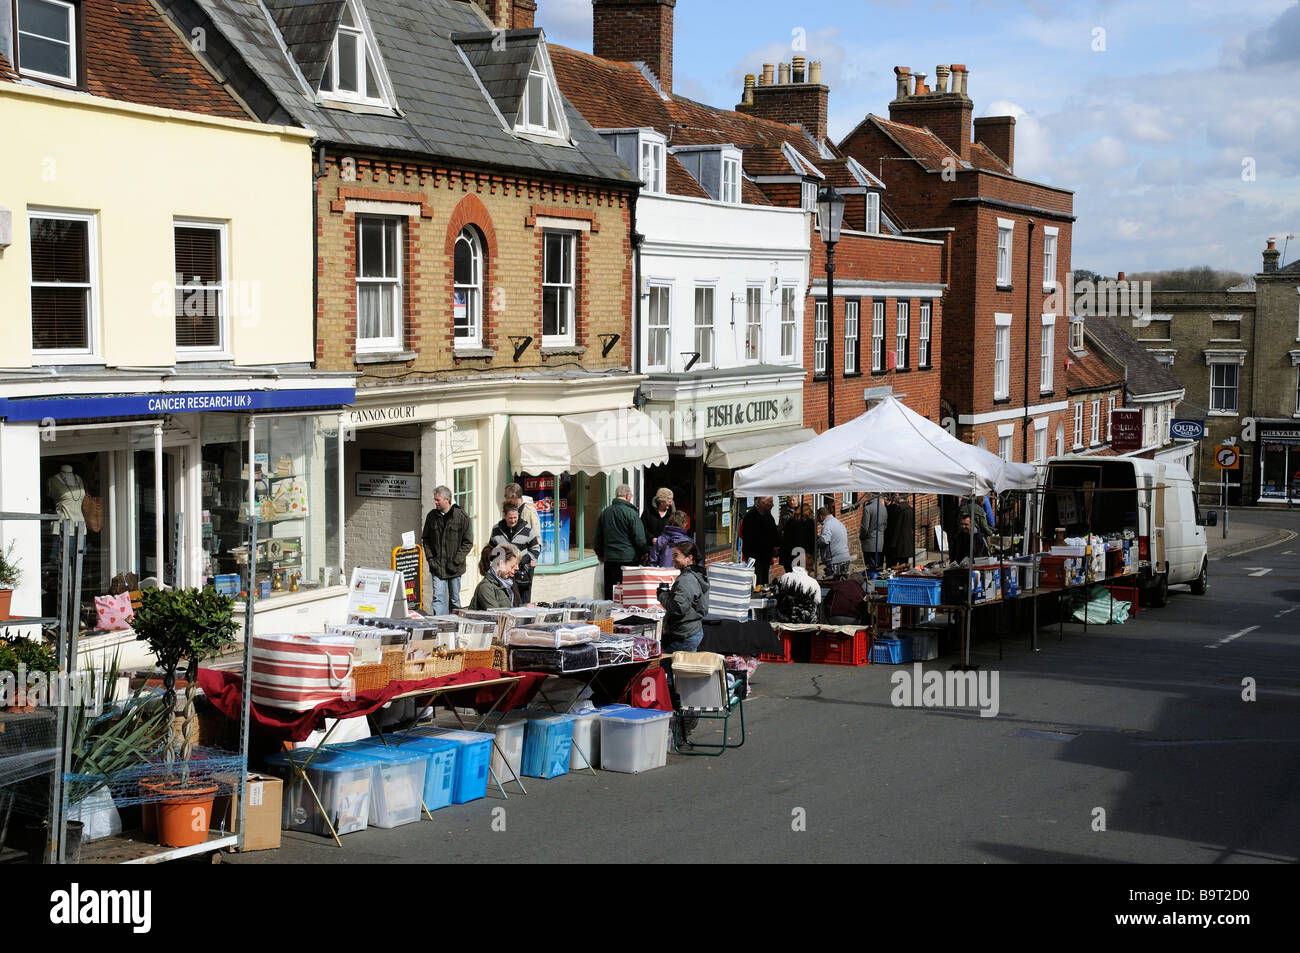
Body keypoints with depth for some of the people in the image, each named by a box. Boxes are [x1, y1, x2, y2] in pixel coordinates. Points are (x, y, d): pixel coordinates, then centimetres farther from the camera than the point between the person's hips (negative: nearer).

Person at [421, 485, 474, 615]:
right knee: (438, 599, -7)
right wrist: (430, 559, 0)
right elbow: (426, 540, 13)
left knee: (455, 600, 9)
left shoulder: (461, 516, -6)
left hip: (454, 569, -2)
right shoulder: (432, 516, 4)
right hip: (437, 567, 2)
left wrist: (456, 561, -12)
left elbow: (468, 542, -5)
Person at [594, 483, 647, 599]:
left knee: (609, 592, 8)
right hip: (629, 558, -5)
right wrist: (645, 553, 5)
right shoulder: (631, 513, -10)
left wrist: (600, 554, 28)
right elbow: (639, 538, -10)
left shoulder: (605, 512, 8)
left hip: (609, 559, 5)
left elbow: (598, 536, 16)